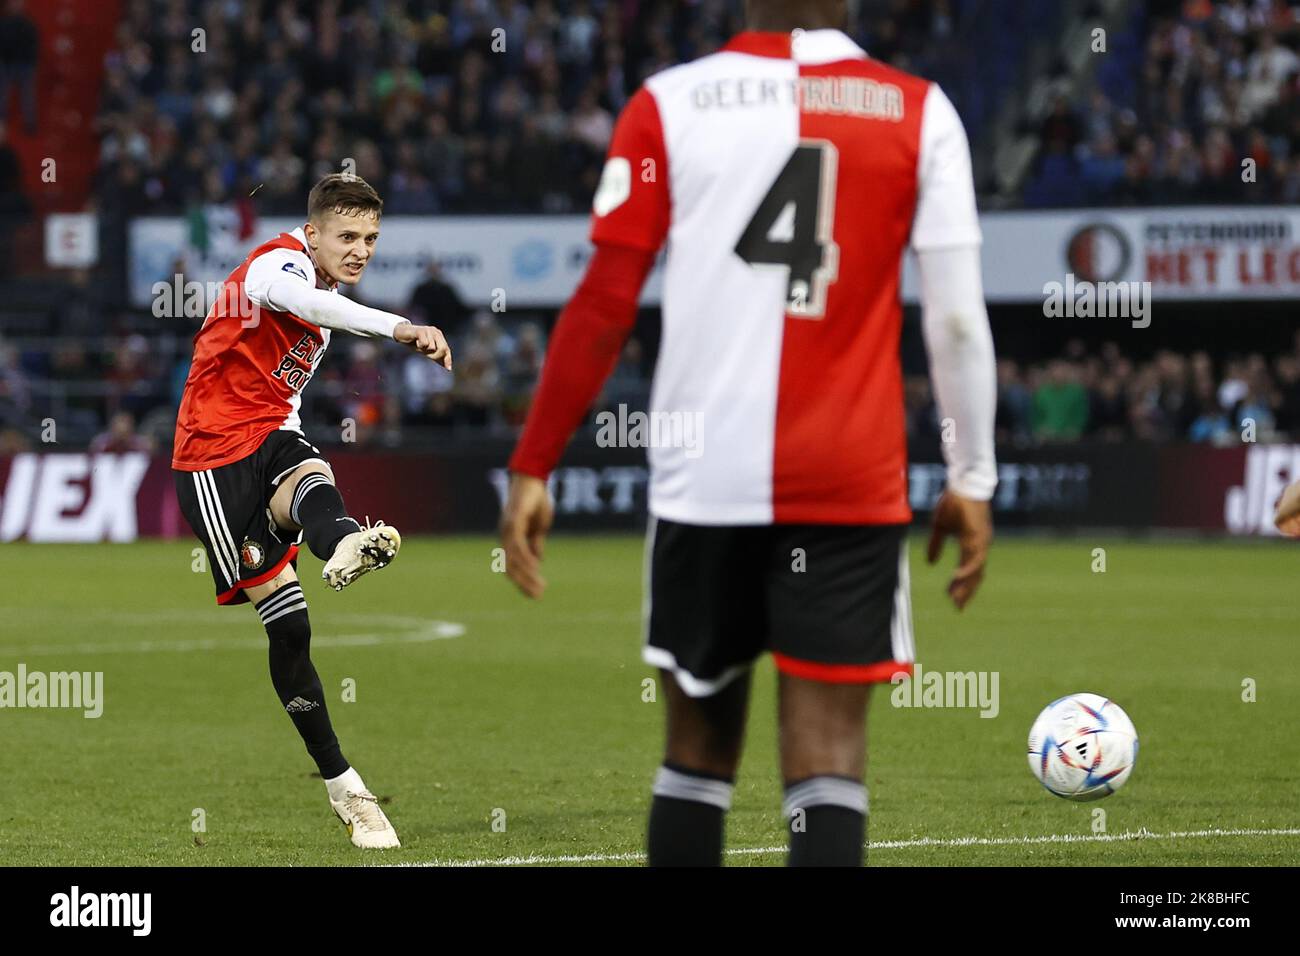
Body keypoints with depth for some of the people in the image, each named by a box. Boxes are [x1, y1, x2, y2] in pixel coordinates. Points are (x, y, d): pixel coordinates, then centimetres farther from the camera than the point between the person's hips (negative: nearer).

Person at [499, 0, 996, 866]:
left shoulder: (670, 105, 1)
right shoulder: (920, 114, 2)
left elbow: (604, 305, -1)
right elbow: (957, 319, 0)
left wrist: (533, 468, 4)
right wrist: (973, 480, 9)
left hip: (704, 475, 1)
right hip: (853, 486, -1)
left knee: (700, 745, 14)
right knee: (827, 753, -2)